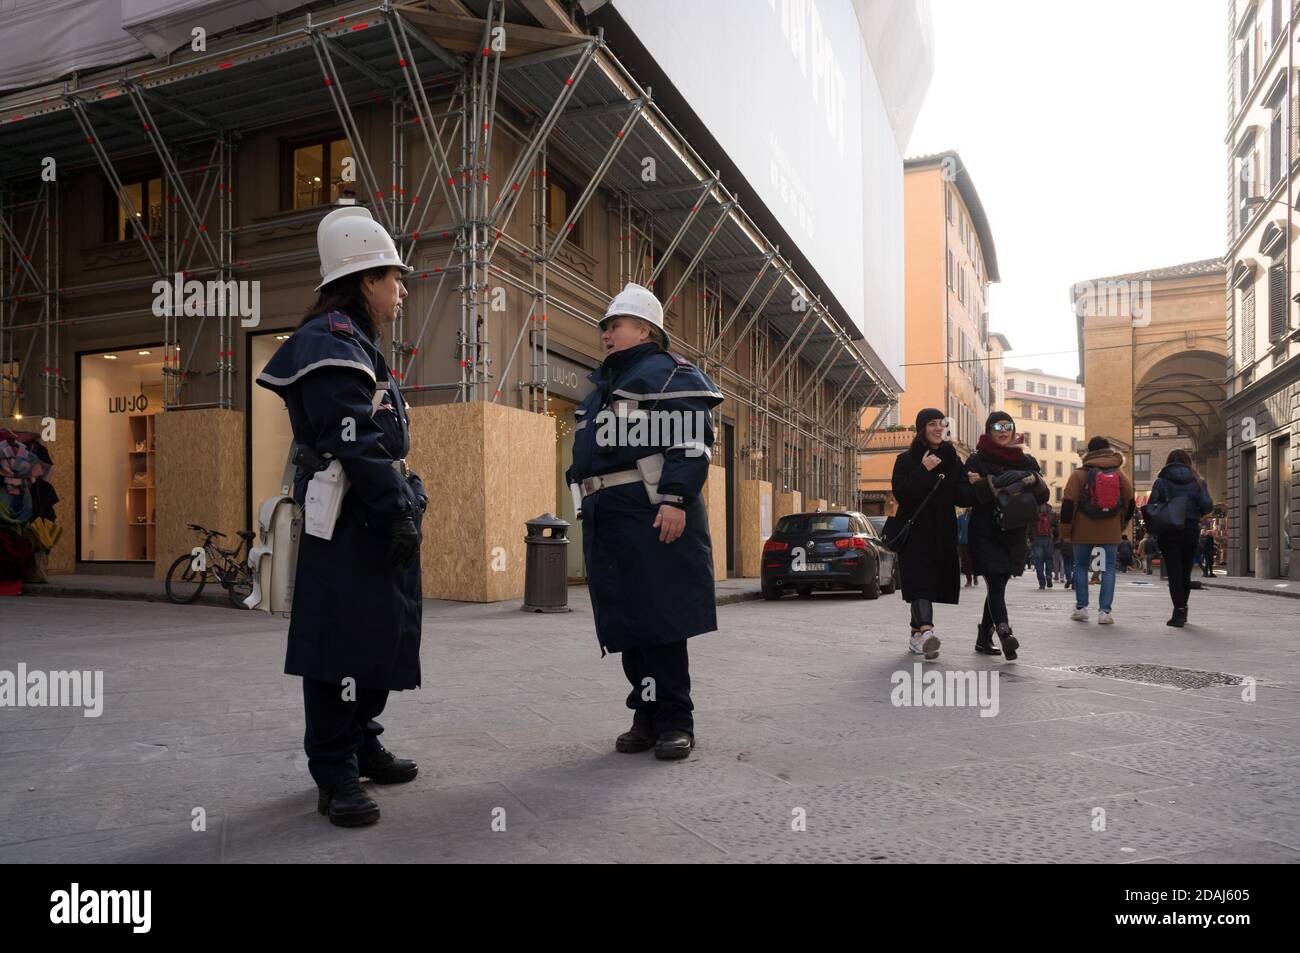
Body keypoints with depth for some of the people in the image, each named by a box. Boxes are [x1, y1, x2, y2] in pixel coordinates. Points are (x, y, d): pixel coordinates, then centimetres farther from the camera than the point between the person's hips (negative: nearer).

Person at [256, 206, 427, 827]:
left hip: (373, 522, 11)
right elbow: (355, 443, -22)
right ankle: (336, 776, 7)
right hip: (347, 526, -11)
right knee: (343, 646, -4)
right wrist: (398, 510, -21)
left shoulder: (357, 344, 21)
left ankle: (361, 746, 31)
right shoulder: (330, 344, -13)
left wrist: (405, 501, 20)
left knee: (380, 637, 17)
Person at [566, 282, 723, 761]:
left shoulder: (668, 374, -1)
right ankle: (647, 716, 18)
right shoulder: (604, 387, 26)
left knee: (660, 621, -6)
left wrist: (676, 499, -24)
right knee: (626, 624, 9)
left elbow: (692, 443, -14)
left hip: (653, 518, -9)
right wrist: (589, 511, 25)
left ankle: (676, 721, 4)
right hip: (606, 521, 9)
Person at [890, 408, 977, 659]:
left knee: (936, 580, 7)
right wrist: (923, 471, -18)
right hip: (914, 531, -4)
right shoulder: (906, 459, 0)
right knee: (920, 580, -18)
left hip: (943, 532, 5)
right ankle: (926, 630, -32)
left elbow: (962, 496, 5)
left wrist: (976, 489, -16)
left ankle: (917, 634, 18)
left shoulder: (952, 459, 11)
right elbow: (900, 494, -12)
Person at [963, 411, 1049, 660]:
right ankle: (1005, 633, -27)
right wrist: (991, 487, -20)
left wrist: (1033, 482, -13)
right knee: (996, 584, -15)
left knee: (997, 585, 9)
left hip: (1014, 534, 4)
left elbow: (1043, 496, 6)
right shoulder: (976, 460, 3)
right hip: (985, 534, -4)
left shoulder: (1026, 461, 14)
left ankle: (984, 636, 19)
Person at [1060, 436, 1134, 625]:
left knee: (1081, 566, 12)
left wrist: (1065, 531, 0)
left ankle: (1081, 608, 11)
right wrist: (1121, 526, 20)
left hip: (1084, 531, -1)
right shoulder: (1120, 474, 5)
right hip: (1111, 532, 1)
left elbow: (1068, 503, -7)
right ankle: (1104, 611, -3)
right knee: (1109, 568, 4)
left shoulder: (1079, 474, -4)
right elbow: (1129, 503, 8)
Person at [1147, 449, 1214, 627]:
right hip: (1191, 530, 2)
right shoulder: (1198, 481, 4)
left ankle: (1179, 611, -14)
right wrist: (1194, 513, 13)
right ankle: (1182, 610, 26)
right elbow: (1207, 506, -6)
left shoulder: (1161, 481, -2)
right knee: (1186, 571, 14)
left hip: (1168, 532, -2)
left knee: (1174, 572, -3)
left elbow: (1151, 506, -10)